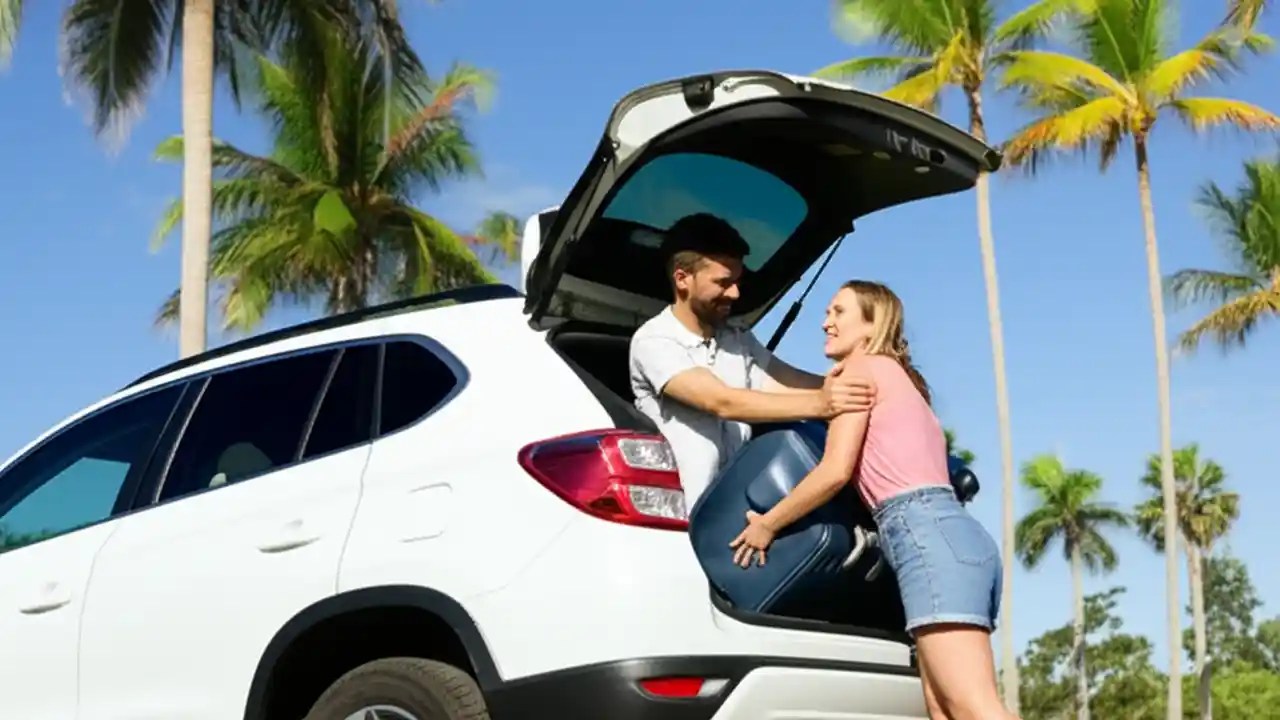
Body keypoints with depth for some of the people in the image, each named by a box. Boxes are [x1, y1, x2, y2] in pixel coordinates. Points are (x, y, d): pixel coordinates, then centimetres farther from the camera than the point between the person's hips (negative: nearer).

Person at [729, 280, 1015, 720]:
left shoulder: (862, 368, 6)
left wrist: (767, 523, 6)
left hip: (927, 534, -9)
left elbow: (836, 470, -4)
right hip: (955, 536, 9)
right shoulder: (897, 377, 32)